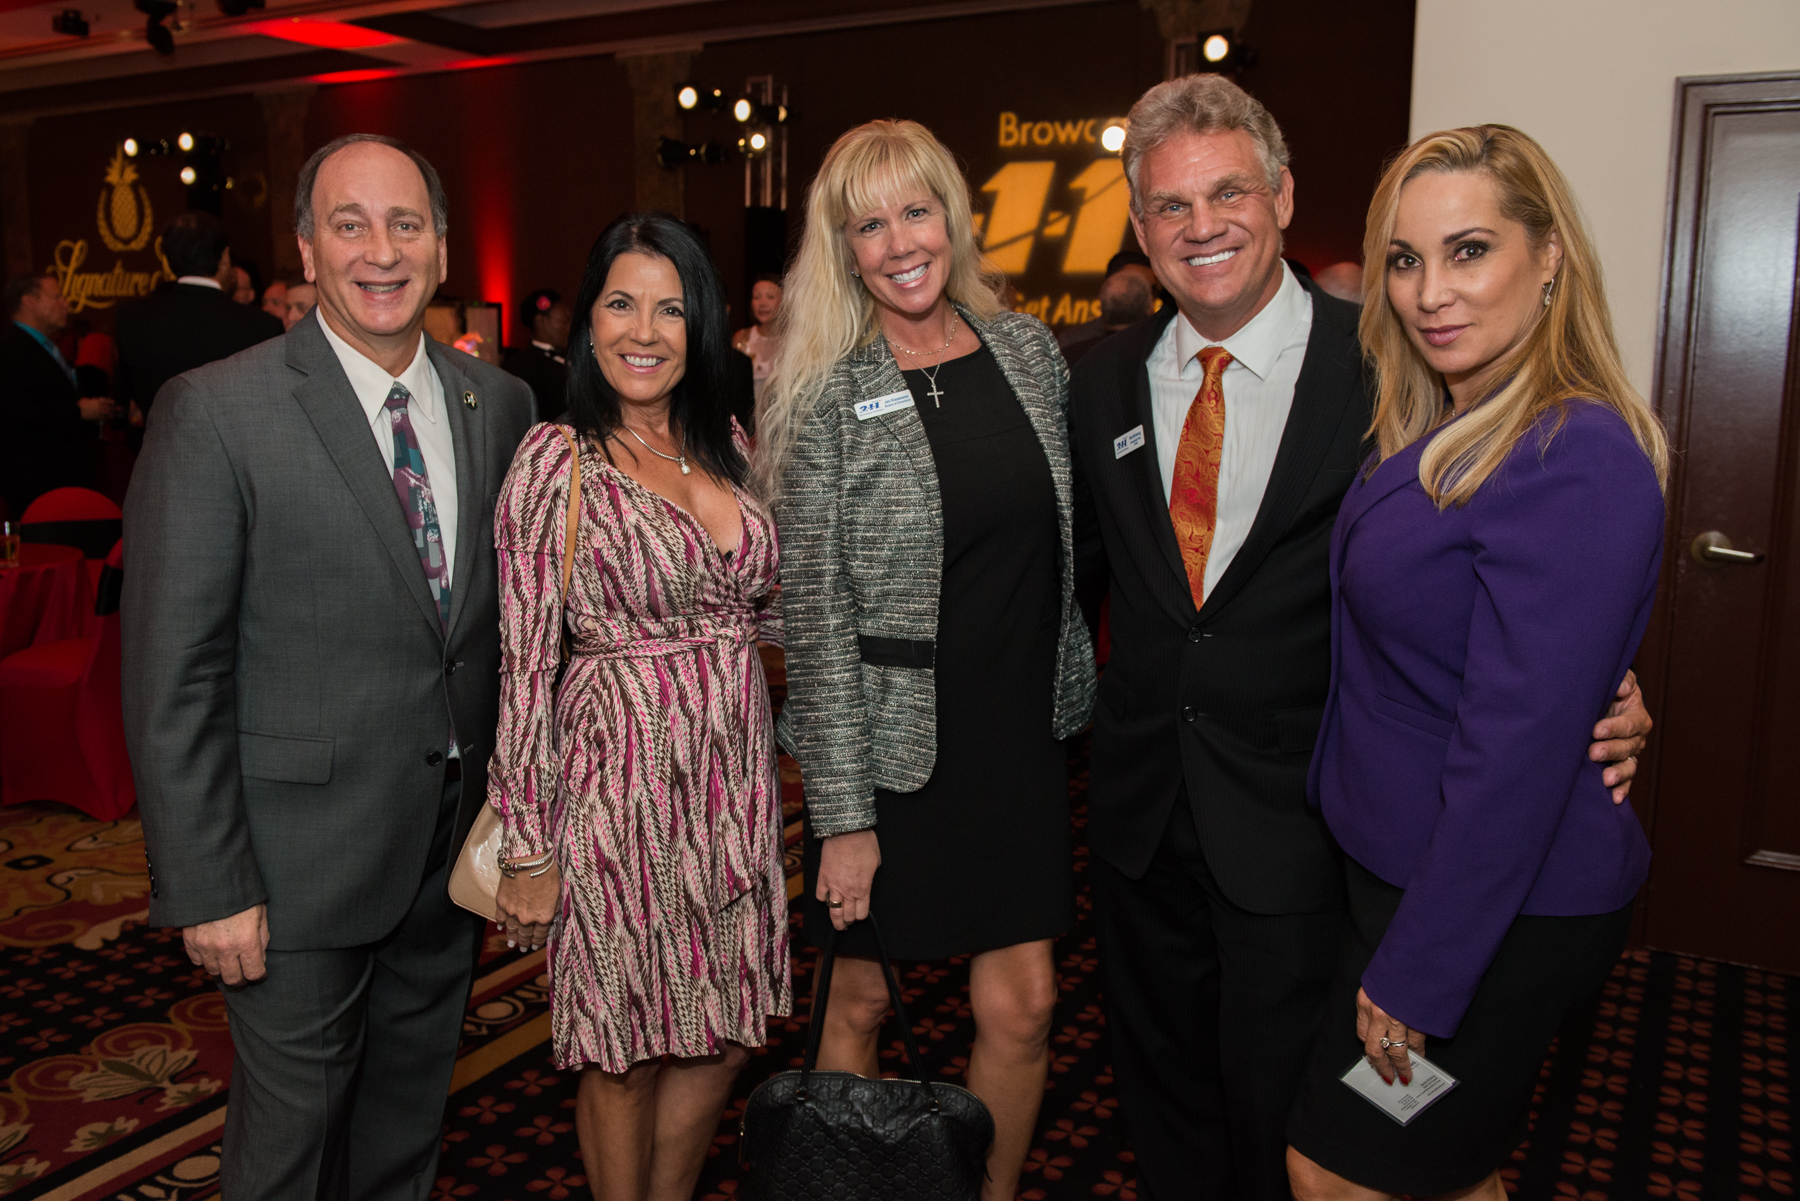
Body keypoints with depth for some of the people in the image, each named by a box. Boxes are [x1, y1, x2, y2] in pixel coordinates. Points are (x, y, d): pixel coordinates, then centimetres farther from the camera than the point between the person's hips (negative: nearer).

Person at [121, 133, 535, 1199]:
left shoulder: (500, 404, 2)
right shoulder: (216, 412, -12)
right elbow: (174, 673, -12)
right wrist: (210, 889, -13)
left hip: (457, 843, 5)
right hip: (302, 859, -4)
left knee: (412, 1113, 22)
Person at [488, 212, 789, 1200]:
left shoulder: (727, 442, 6)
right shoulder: (556, 461, -10)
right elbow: (525, 664, -11)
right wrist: (529, 848, -10)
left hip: (735, 774, 6)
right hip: (619, 773, -5)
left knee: (721, 1040, 17)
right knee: (626, 1054, 11)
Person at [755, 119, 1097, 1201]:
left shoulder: (1029, 349, 4)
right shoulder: (828, 395, -9)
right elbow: (817, 616, -11)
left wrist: (1069, 696, 12)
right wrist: (844, 815, -13)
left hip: (1019, 737, 4)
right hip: (891, 746, -3)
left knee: (1023, 1005, 7)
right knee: (860, 1001, 11)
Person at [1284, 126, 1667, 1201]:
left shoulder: (1574, 461, -24)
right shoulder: (1441, 433, 6)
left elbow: (1517, 750, -25)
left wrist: (1415, 976, -19)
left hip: (1500, 909, -8)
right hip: (1406, 867, 8)